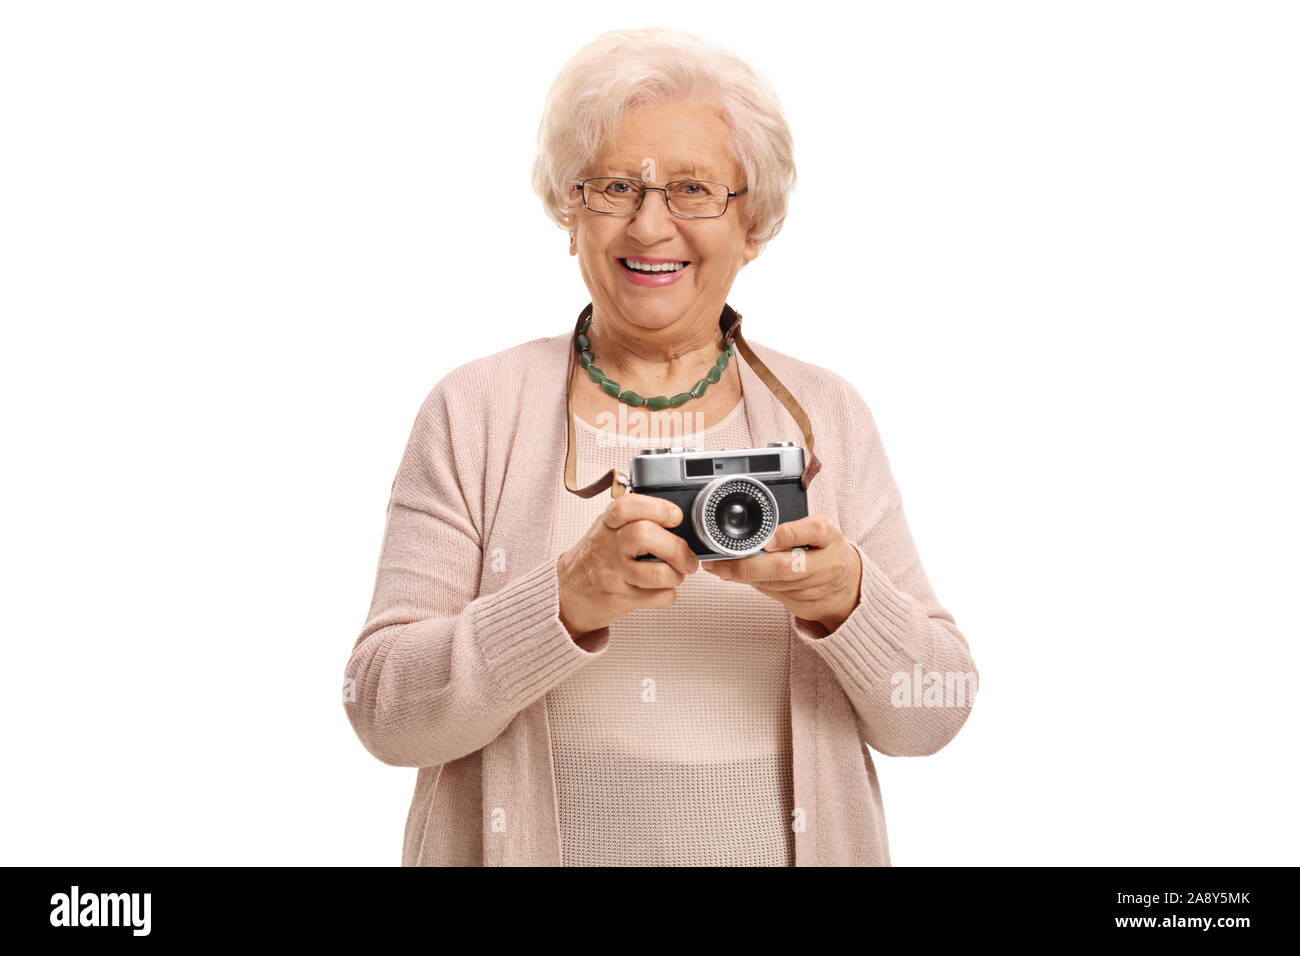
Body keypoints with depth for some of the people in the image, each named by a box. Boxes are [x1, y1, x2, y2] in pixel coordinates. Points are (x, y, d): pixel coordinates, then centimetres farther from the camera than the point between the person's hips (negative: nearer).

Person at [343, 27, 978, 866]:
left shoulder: (827, 415, 0)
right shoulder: (476, 411, -5)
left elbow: (932, 716, -3)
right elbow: (384, 710, -12)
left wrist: (844, 595, -22)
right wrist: (571, 600, -27)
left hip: (785, 844, 2)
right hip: (535, 844, -1)